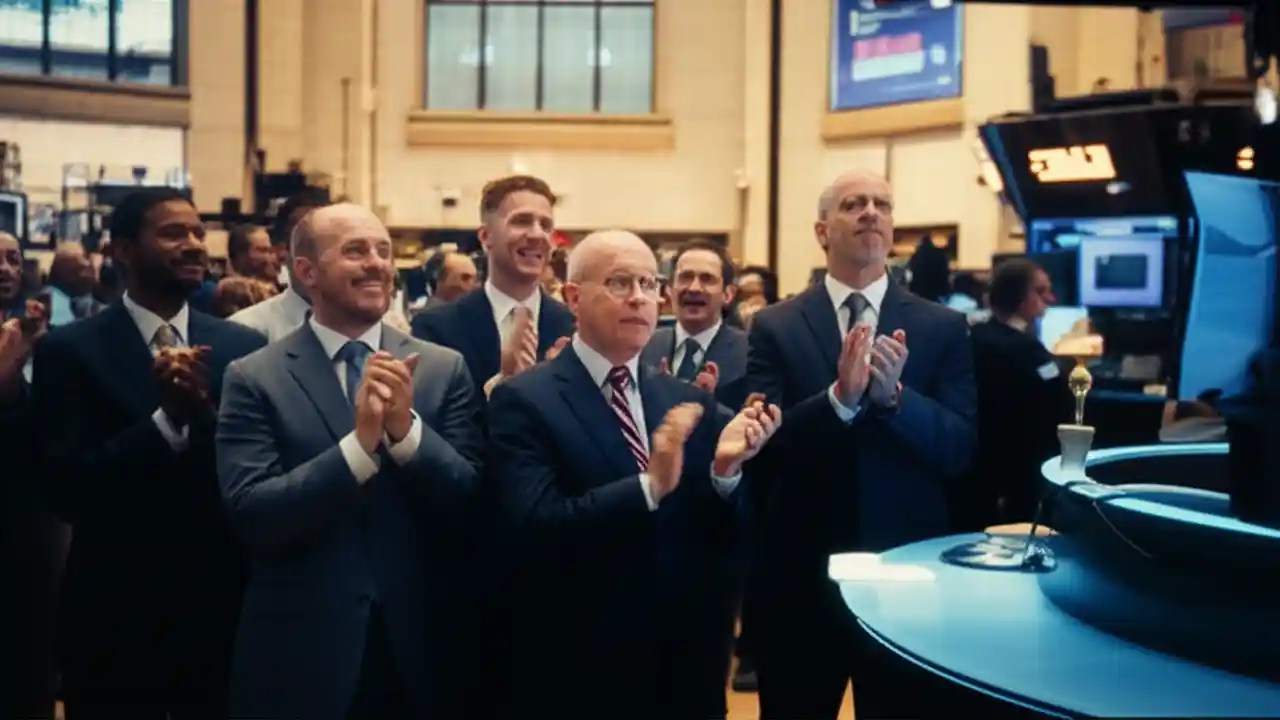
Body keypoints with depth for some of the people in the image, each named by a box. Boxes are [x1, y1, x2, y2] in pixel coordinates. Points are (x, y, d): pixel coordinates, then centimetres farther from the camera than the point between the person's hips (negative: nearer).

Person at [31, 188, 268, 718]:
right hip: (114, 619, -2)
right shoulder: (69, 350, -5)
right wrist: (168, 417, -24)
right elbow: (66, 490, -15)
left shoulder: (244, 348, 3)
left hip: (222, 609, 2)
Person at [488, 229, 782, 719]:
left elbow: (723, 538, 3)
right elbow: (535, 530, -20)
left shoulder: (690, 402, 6)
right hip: (582, 672, -4)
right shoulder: (524, 400, -8)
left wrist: (725, 470, -15)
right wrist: (649, 486, -28)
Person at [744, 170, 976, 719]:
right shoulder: (774, 327, -1)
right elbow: (761, 444, -11)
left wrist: (894, 396, -23)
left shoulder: (942, 328, 1)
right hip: (800, 570, 0)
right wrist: (839, 397, -26)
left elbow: (960, 450, -6)